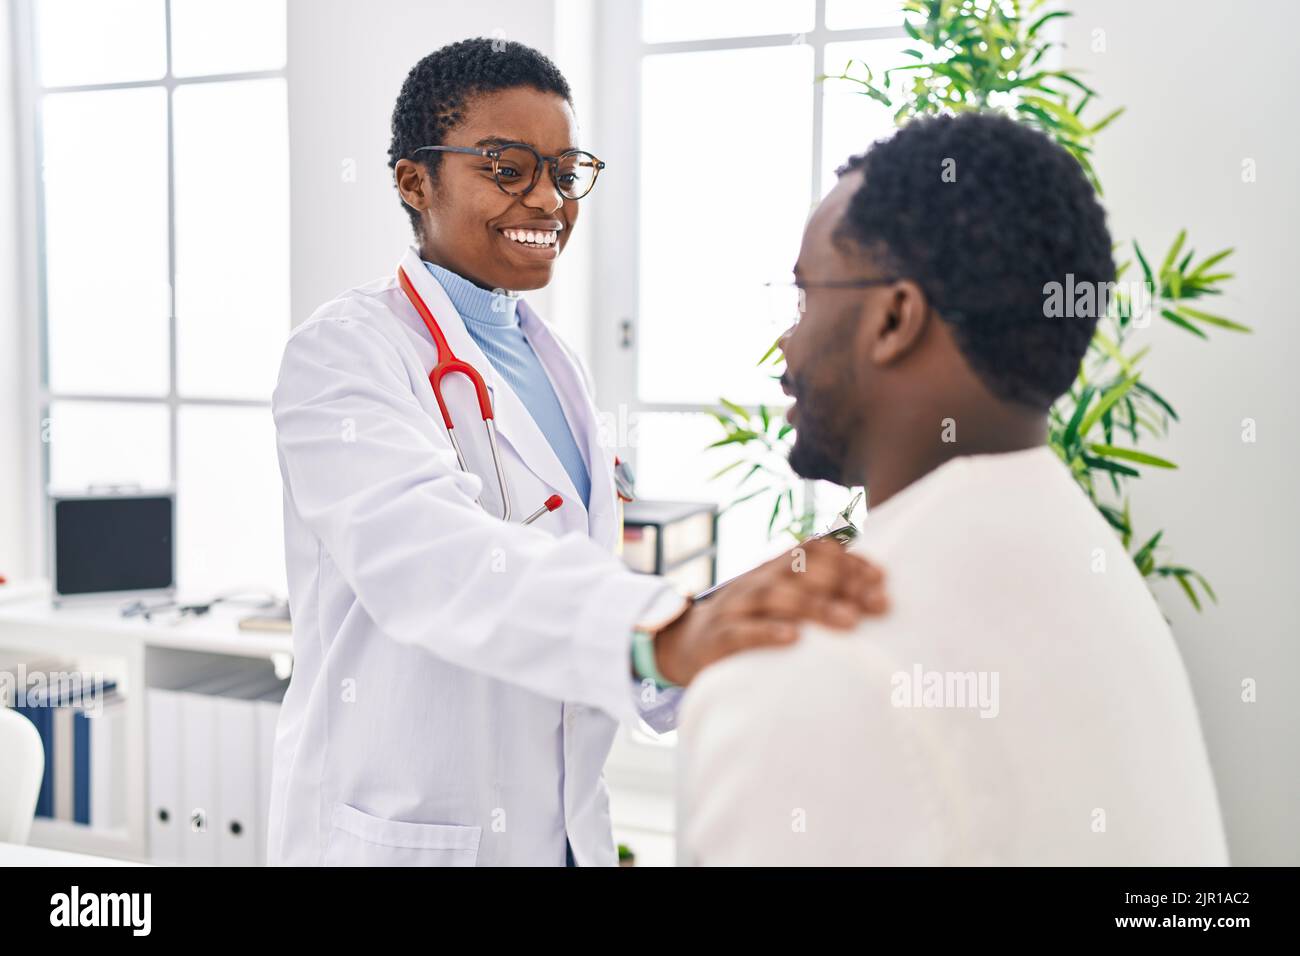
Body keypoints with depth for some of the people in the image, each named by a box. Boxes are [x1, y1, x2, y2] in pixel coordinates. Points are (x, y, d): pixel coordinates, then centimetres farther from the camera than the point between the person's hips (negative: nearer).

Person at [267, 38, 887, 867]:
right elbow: (423, 554, -33)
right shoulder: (347, 350, -14)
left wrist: (728, 670, -9)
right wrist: (665, 635, -48)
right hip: (403, 835, -6)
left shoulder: (549, 360, 9)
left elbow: (571, 578, 6)